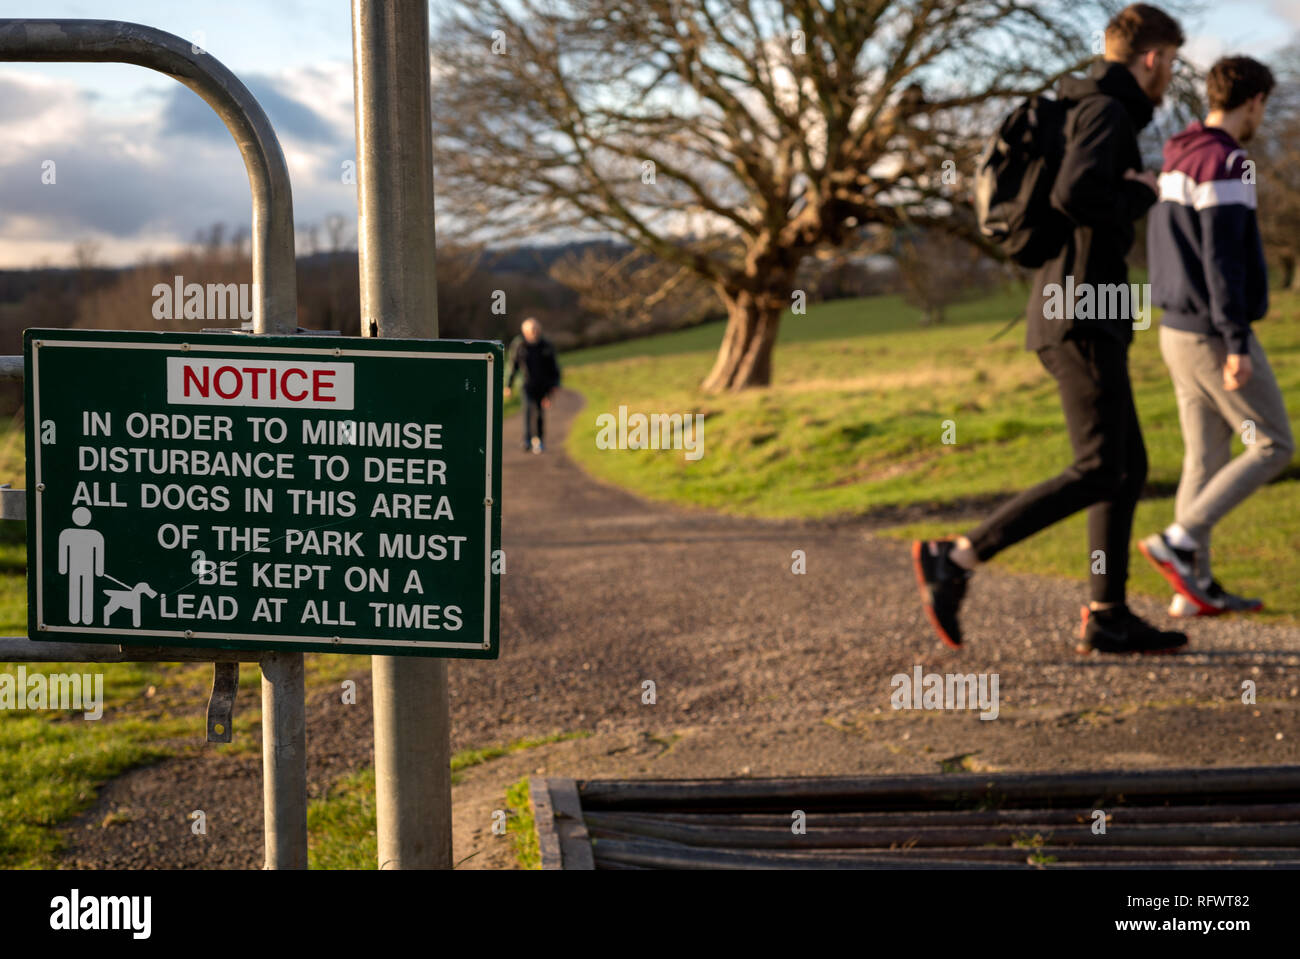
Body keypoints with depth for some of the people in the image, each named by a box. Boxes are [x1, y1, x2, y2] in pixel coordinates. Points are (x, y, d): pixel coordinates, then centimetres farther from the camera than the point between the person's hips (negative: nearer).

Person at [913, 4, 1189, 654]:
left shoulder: (1091, 111, 20)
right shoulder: (1105, 111, -11)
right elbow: (1075, 197, -28)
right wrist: (1140, 197, -9)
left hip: (1073, 317, 10)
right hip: (1081, 319, -10)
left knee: (1128, 467, 10)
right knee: (1098, 472, -11)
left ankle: (1107, 616, 11)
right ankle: (956, 559, -11)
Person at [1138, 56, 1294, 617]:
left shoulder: (1176, 162, 14)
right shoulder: (1225, 163, -16)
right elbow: (1222, 257, -22)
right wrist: (1237, 343, -23)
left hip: (1178, 331, 9)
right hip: (1215, 337, -9)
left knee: (1206, 457, 10)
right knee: (1273, 447, 0)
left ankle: (1194, 587, 10)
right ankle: (1178, 541, -6)